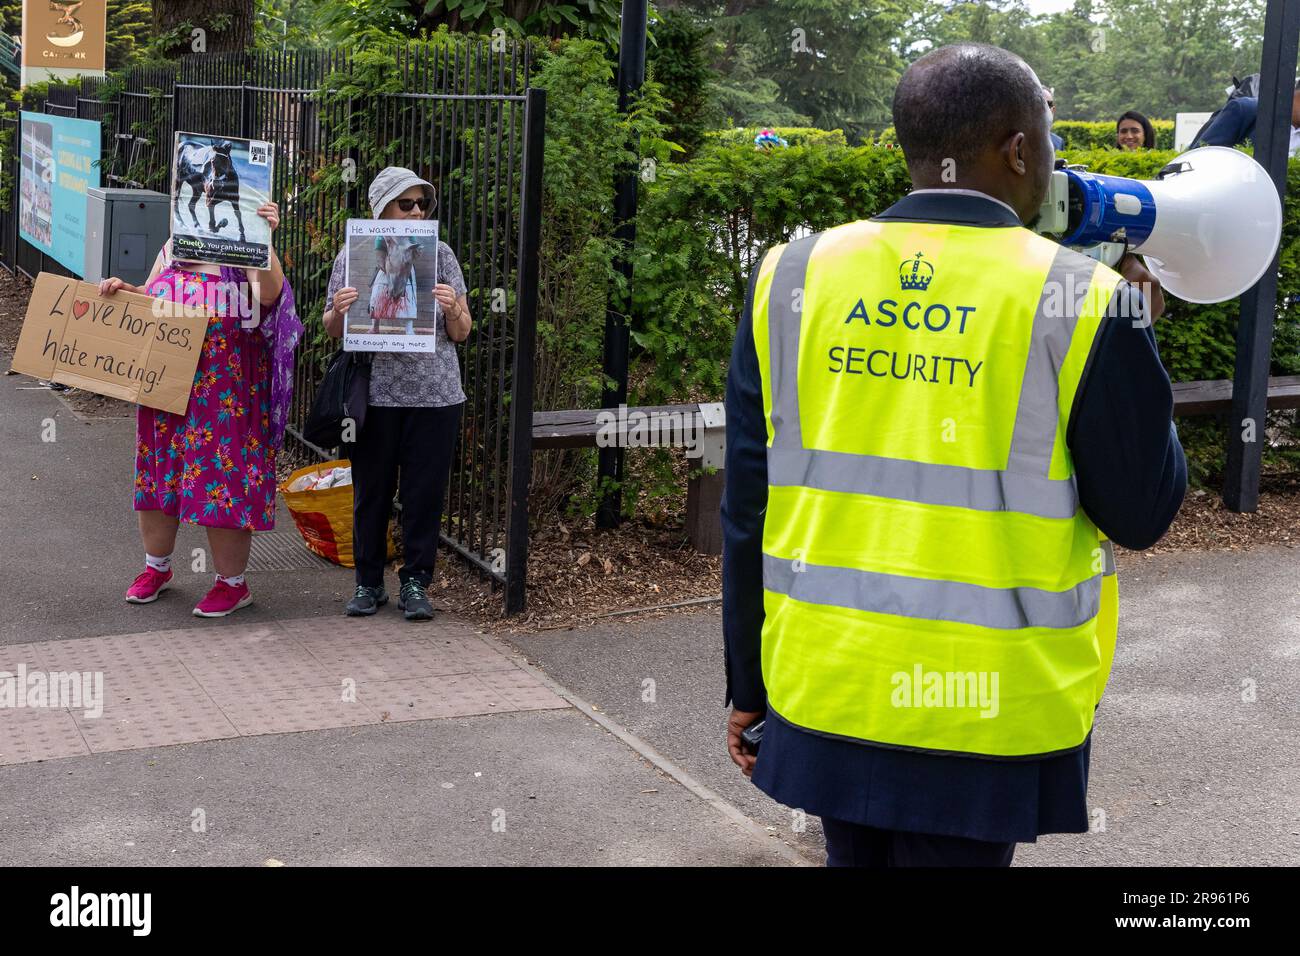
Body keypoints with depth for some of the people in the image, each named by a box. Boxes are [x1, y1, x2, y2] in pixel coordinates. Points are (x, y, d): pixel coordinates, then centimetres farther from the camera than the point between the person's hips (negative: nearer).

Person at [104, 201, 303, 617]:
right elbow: (148, 299, 22)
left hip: (224, 392, -6)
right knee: (159, 471, 14)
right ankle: (156, 567, 33)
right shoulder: (173, 248, 12)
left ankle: (232, 583, 11)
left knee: (221, 474, -2)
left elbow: (269, 294, -25)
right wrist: (123, 289, 3)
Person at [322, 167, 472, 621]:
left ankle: (416, 583, 15)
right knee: (370, 490, 6)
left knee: (425, 490, 3)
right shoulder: (352, 255, 5)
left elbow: (461, 332, 8)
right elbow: (333, 330, 9)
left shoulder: (440, 254, 6)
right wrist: (338, 310, -13)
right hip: (375, 392, 0)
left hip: (434, 394, 0)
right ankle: (369, 582, 19)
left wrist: (452, 308, -14)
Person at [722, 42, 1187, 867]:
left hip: (827, 692, 4)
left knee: (856, 852, 22)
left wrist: (749, 684, 12)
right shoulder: (1080, 302, -11)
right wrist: (1133, 335, 11)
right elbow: (1141, 514, -2)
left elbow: (750, 505, 2)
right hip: (984, 710, -3)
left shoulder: (795, 279, -1)